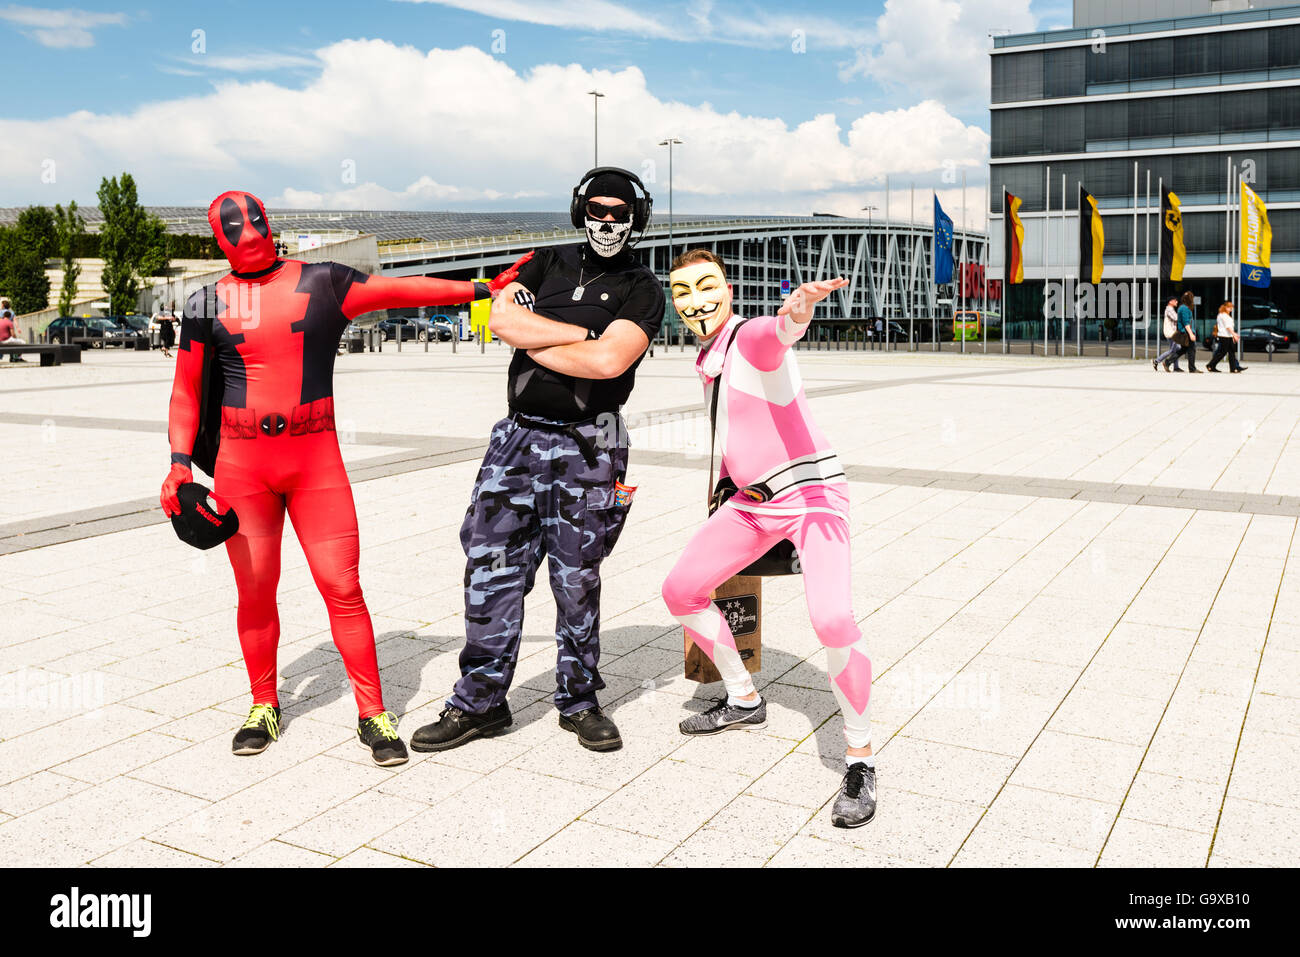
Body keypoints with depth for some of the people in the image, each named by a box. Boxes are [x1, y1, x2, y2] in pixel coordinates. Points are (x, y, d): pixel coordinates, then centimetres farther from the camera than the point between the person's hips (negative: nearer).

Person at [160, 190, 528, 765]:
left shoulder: (322, 283, 5)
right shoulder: (208, 304, 8)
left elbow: (404, 290, 2)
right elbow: (186, 391, 13)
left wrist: (485, 289, -2)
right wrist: (180, 464, 2)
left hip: (315, 458, -1)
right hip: (240, 460, 1)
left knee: (341, 585, -5)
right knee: (255, 590, 5)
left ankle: (373, 714, 7)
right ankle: (263, 706, 26)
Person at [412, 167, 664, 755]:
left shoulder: (641, 289, 1)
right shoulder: (549, 263, 13)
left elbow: (609, 361, -17)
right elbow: (501, 319, -4)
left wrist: (534, 344, -7)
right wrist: (580, 334, -9)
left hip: (587, 447, -3)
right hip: (518, 436, 3)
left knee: (577, 579, 6)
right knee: (491, 569, 3)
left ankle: (579, 701, 23)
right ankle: (479, 701, 15)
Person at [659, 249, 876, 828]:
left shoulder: (754, 338, -17)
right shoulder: (708, 359, 9)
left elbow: (780, 329, -44)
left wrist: (798, 308, -65)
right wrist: (731, 476, 27)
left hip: (810, 492, -9)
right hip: (752, 499, 9)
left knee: (832, 619, -29)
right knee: (680, 592, 10)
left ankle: (859, 759, -9)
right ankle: (744, 701, 31)